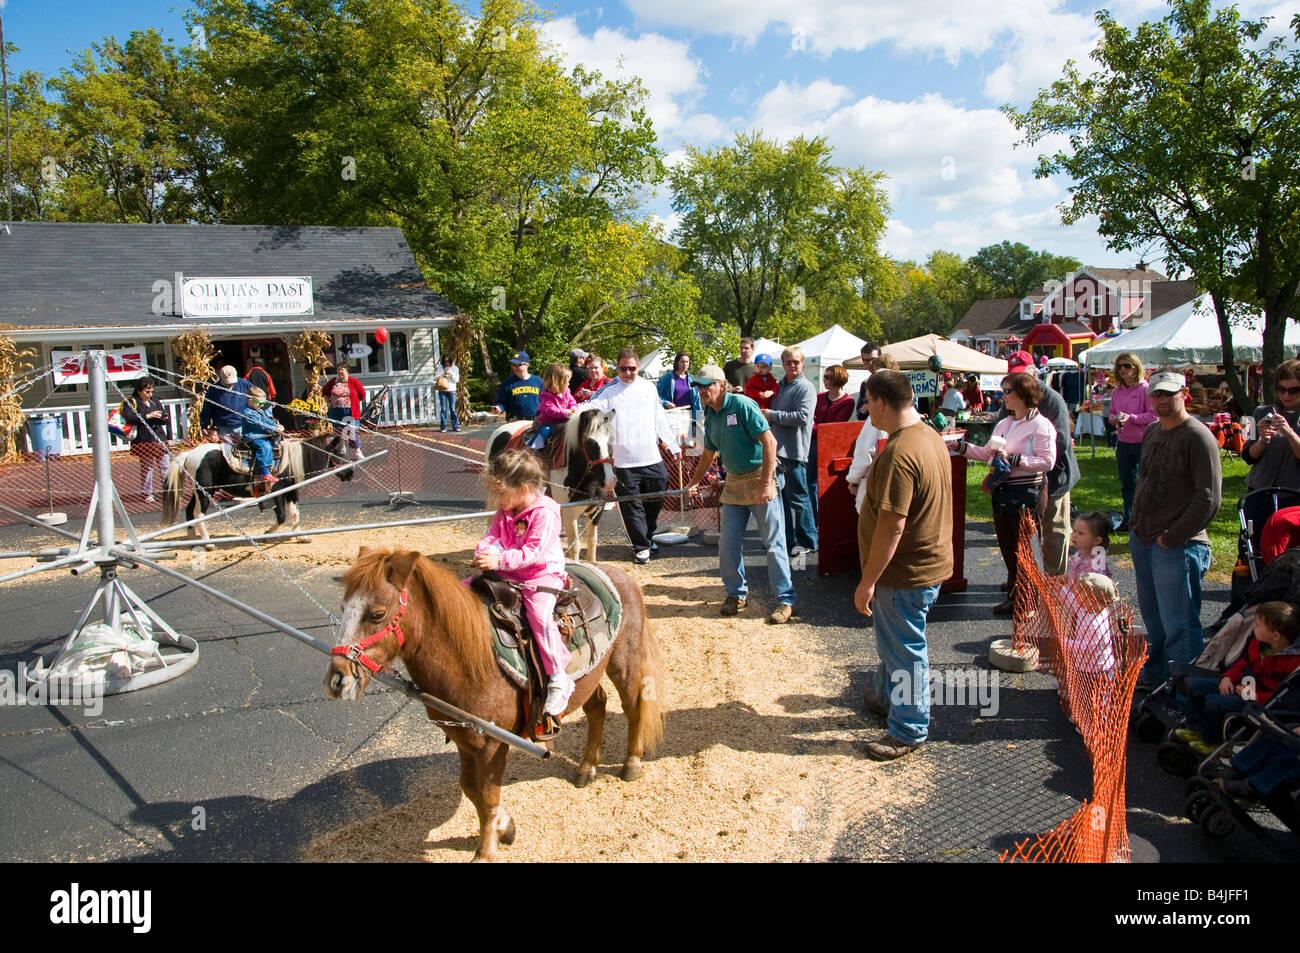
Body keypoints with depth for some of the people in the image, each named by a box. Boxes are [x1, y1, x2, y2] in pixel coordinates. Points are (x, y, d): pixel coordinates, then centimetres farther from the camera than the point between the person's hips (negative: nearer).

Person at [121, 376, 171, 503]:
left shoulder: (155, 402, 18)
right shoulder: (131, 402, 0)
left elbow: (165, 419, 23)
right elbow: (129, 417, -17)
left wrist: (163, 417, -1)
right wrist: (148, 416, -18)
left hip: (160, 438, 5)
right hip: (144, 440, -5)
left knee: (165, 466, 3)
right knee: (147, 467, -1)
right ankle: (147, 494, 6)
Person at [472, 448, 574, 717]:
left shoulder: (545, 512, -19)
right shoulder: (504, 513, 6)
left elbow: (533, 552, -24)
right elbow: (493, 536, 6)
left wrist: (499, 560, -33)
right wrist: (484, 551, -18)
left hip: (543, 574, -8)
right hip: (508, 572, 8)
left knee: (539, 614, -31)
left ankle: (559, 678, -23)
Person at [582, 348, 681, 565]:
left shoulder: (649, 387, 11)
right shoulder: (609, 390, -1)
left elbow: (660, 420, 17)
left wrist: (673, 446, 19)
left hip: (652, 458, 4)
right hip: (625, 461, -4)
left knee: (656, 500, 13)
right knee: (631, 505, 0)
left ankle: (648, 537, 35)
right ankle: (641, 547, 13)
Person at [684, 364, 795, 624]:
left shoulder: (742, 405, -15)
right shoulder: (710, 414, 9)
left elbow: (769, 442, -19)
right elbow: (709, 453, 24)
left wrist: (766, 484, -23)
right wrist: (694, 482, 25)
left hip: (760, 478, -7)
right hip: (734, 481, 8)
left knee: (773, 541, -3)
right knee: (728, 542, 7)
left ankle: (785, 600, 6)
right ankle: (737, 594, 24)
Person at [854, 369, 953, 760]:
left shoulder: (899, 453, -28)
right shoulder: (930, 437, 5)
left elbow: (892, 526, -29)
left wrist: (868, 581, -23)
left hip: (906, 572, -10)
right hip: (928, 561, 10)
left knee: (905, 649, 5)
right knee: (892, 639, 26)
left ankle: (909, 732, 20)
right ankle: (886, 697, 45)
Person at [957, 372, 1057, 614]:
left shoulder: (1040, 424, -11)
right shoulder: (1003, 424, 12)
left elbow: (1047, 462, -18)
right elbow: (988, 453, 17)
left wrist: (1012, 459, -20)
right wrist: (961, 446, 10)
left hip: (1024, 495, -8)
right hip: (1001, 492, 8)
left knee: (1023, 550, 1)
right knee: (1007, 549, 14)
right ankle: (1013, 598, 26)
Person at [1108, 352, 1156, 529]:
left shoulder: (1145, 389, -9)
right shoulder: (1116, 391, 9)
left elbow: (1154, 415, -12)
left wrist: (1131, 417, -22)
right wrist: (1112, 419, -5)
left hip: (1143, 442, -6)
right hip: (1123, 442, 6)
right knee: (1126, 483, 14)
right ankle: (1129, 519, 25)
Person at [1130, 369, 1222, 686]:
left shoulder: (1198, 437, -13)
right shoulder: (1151, 432, 13)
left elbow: (1209, 498, -17)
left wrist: (1171, 538, -15)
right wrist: (1136, 523, 13)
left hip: (1178, 546, -8)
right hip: (1142, 540, 8)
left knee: (1178, 625, -3)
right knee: (1152, 616, 20)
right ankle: (1155, 674, 35)